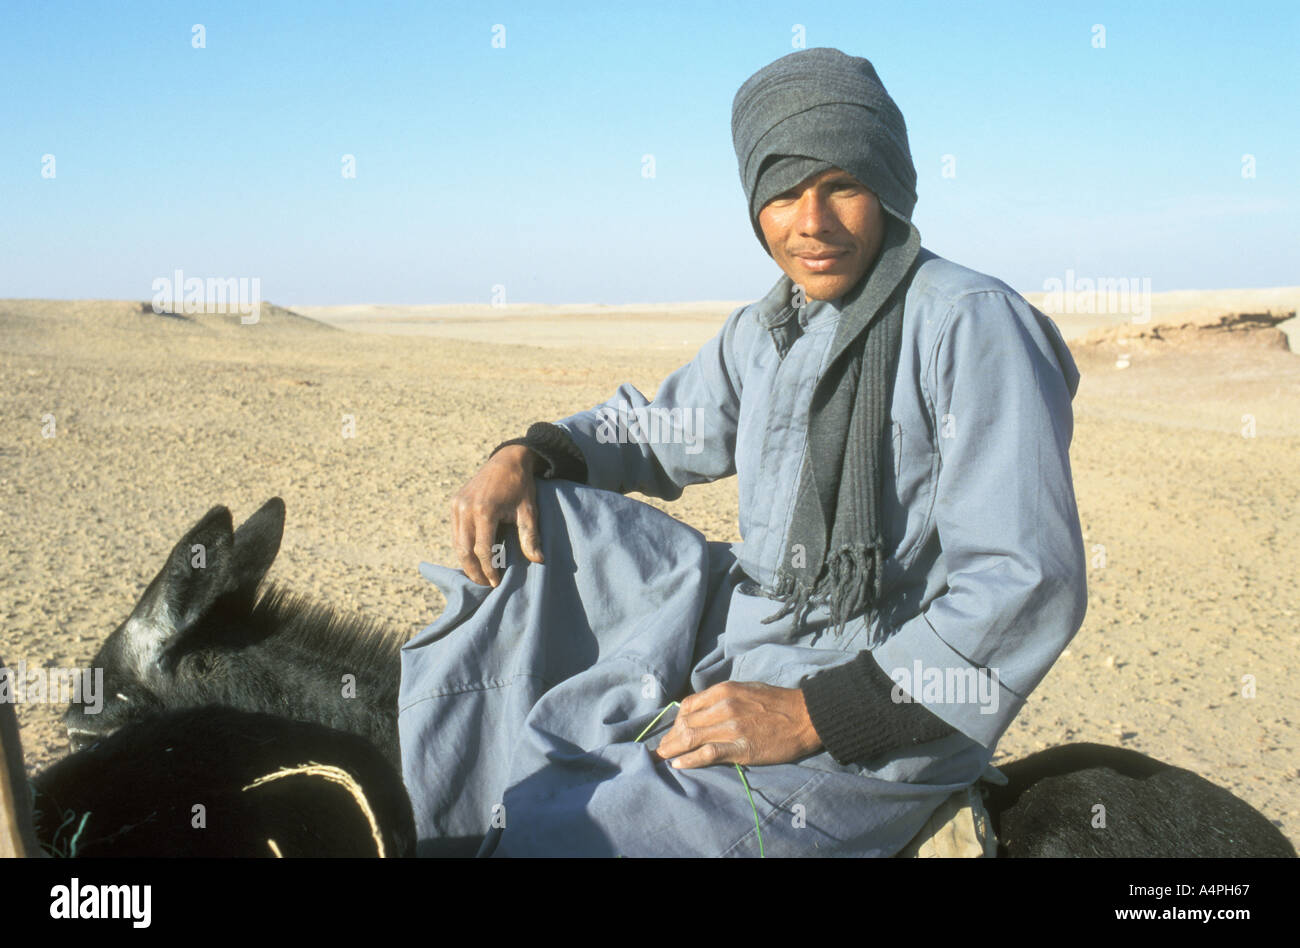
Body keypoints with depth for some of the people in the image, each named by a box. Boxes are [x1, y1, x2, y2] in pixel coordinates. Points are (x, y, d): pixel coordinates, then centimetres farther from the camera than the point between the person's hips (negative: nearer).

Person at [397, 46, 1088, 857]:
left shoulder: (973, 321, -17)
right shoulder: (762, 333, 8)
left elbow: (1031, 587, -22)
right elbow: (660, 432, 25)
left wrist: (814, 715, -26)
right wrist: (525, 456, 4)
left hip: (876, 724, -8)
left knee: (547, 838, -22)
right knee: (535, 515, 9)